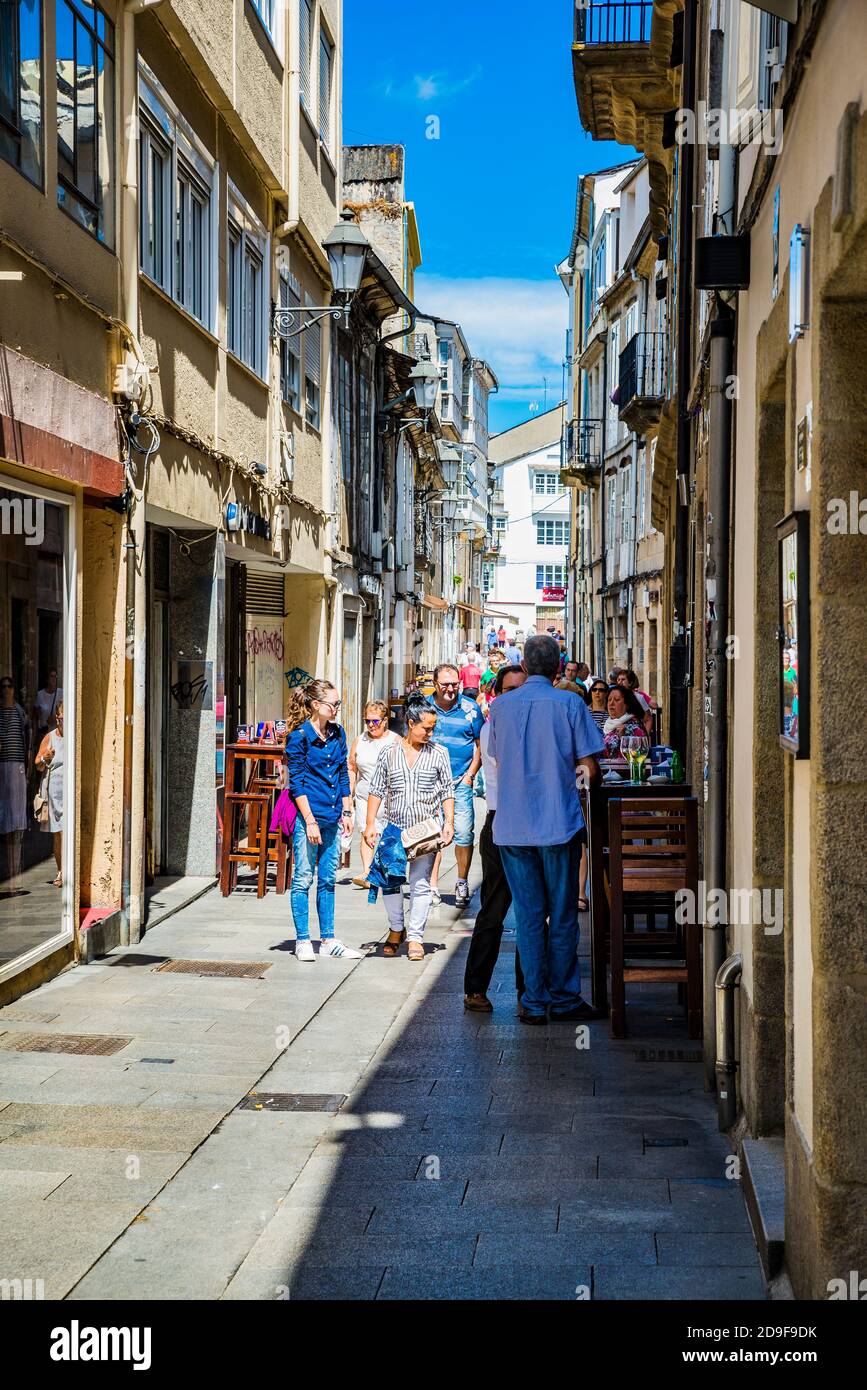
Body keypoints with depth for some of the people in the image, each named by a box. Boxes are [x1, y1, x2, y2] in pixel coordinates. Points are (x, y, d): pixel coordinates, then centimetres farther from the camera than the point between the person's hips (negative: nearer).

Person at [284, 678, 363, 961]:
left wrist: (346, 812, 11)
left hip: (332, 818, 6)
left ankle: (328, 940, 18)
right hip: (308, 816, -6)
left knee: (327, 879, 11)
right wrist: (310, 821, -14)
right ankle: (302, 941, 8)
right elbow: (296, 783, -10)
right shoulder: (299, 736, -9)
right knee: (303, 878, 1)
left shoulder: (337, 734, 9)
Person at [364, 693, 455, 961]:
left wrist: (449, 823, -3)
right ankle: (396, 929, 23)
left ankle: (415, 937, 6)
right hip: (394, 828, 1)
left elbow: (447, 791, 6)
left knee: (420, 883, -1)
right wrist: (370, 824, 1)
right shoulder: (389, 753, 4)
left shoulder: (438, 753, 3)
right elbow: (376, 790, 7)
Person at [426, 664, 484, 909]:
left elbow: (480, 746, 7)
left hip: (460, 783, -1)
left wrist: (470, 774, -1)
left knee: (464, 834, -4)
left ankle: (462, 883, 11)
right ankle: (432, 885, 7)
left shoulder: (470, 710, 1)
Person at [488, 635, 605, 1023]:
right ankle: (564, 1000, 10)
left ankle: (534, 1002, 8)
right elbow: (588, 768, -5)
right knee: (562, 915, 7)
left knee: (528, 915, 7)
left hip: (512, 826, 2)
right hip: (559, 823, -2)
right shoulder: (570, 704, -5)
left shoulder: (501, 706, 4)